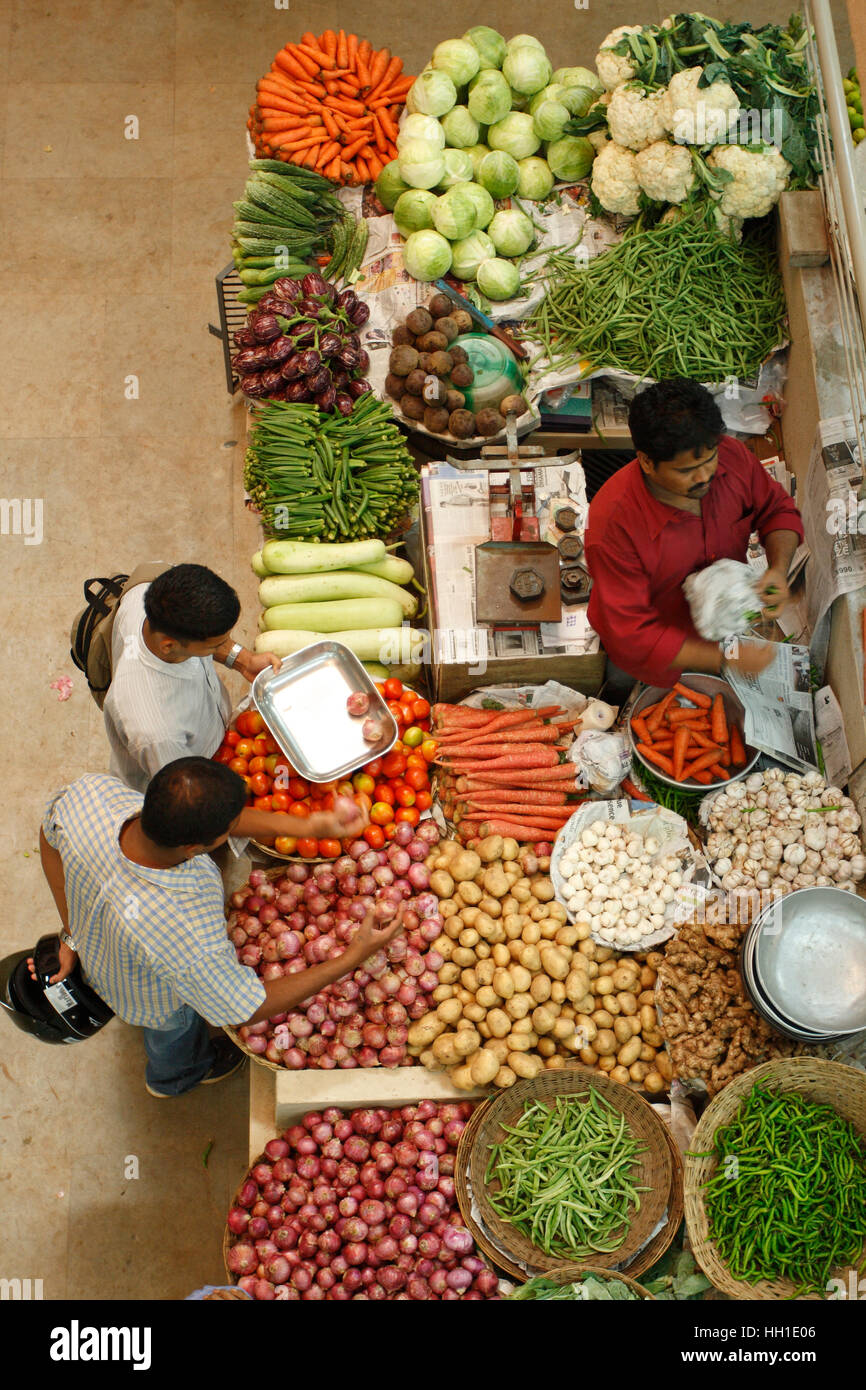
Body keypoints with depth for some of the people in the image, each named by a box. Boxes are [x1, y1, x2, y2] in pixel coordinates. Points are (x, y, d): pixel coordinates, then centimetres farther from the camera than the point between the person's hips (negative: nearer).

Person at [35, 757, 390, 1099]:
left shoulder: (91, 791, -39)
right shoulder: (188, 937, -51)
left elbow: (50, 835, -14)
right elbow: (247, 1008, -32)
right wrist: (354, 957, -28)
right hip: (157, 996, -4)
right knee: (176, 1029, 35)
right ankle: (173, 1077, 71)